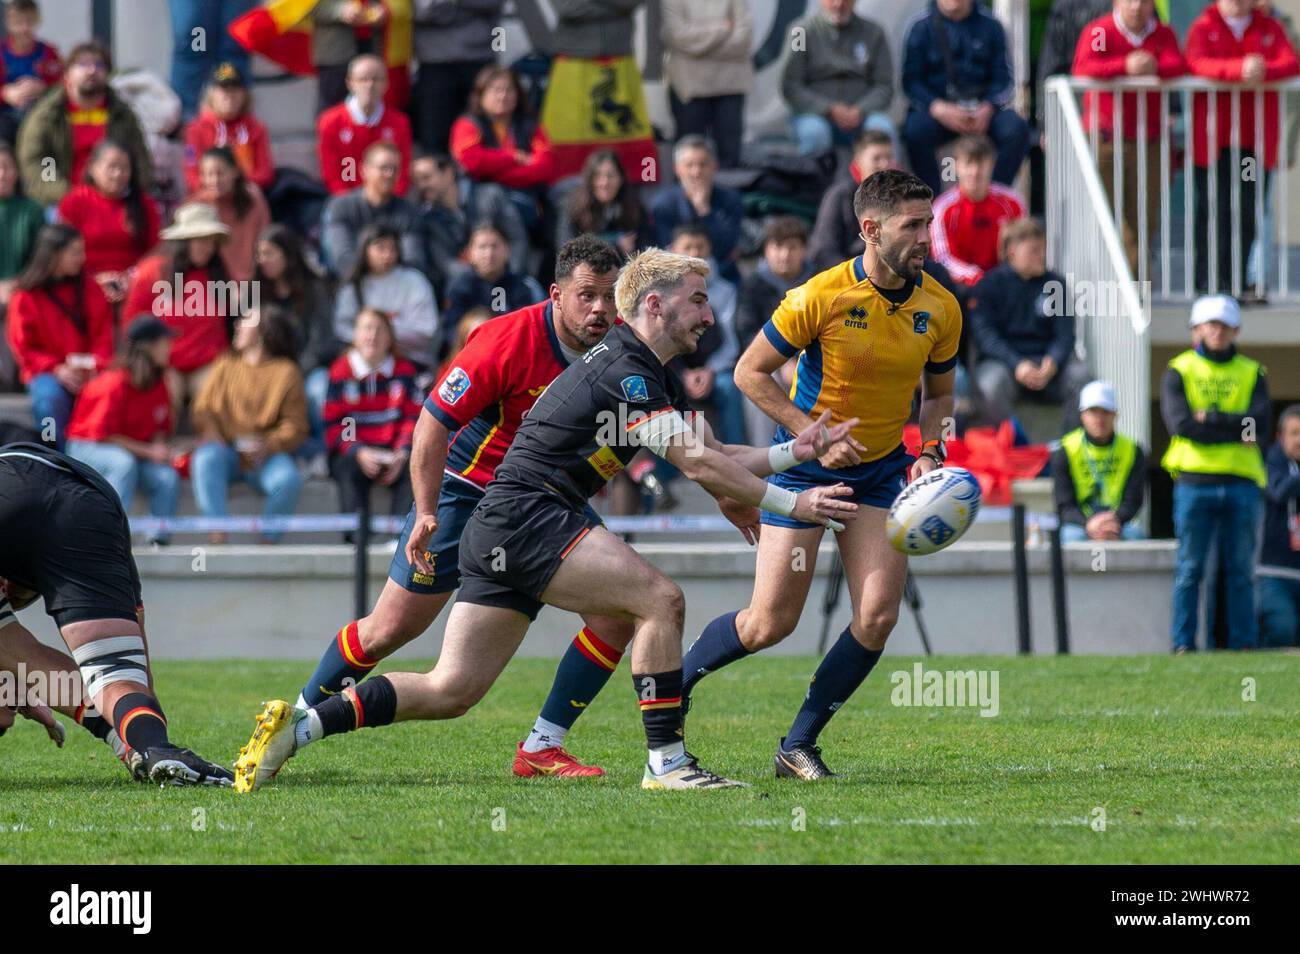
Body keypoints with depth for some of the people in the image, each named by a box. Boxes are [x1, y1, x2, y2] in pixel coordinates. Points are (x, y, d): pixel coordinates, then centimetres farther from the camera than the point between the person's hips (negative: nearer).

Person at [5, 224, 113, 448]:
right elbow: (24, 350, -1)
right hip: (46, 373, -2)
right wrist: (57, 370, -16)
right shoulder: (26, 296, -1)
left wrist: (95, 367, -13)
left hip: (89, 371, 2)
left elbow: (103, 336, 7)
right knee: (50, 397, -36)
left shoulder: (89, 287, 7)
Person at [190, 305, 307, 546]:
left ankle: (268, 542, -19)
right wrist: (212, 436, -11)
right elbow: (202, 409, 10)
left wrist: (269, 446, -18)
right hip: (226, 449, 2)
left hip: (266, 454, -2)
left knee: (289, 479, -33)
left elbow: (295, 425, 0)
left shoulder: (286, 371, 7)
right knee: (205, 460, -33)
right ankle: (218, 537, -38)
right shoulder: (226, 365, 17)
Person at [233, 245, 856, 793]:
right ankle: (666, 762, -12)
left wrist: (794, 452, 12)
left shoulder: (653, 378, 18)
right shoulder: (624, 371, -14)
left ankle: (298, 725, 6)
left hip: (499, 534, 10)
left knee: (450, 692, 6)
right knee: (659, 600, -15)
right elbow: (698, 464, -18)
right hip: (524, 516, -10)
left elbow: (713, 455, 24)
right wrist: (790, 504, -14)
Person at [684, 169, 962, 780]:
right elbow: (750, 372, -12)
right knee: (771, 623, -4)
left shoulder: (939, 309, -6)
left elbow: (939, 392, 11)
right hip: (804, 468, -4)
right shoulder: (821, 297, -20)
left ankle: (799, 745, 4)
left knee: (877, 617, -11)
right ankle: (675, 679, 24)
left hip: (881, 469, 4)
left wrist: (929, 455, -6)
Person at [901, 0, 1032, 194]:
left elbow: (1002, 78, 5)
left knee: (1017, 129, -27)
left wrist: (987, 109, -15)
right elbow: (911, 81, -1)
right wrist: (939, 109, -20)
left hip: (983, 107, 1)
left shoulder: (989, 25, 8)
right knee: (915, 130, -33)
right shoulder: (922, 27, 3)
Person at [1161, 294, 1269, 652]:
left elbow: (1260, 424, -3)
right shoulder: (1179, 371, 7)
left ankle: (1244, 642, 6)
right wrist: (1238, 430, -8)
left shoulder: (1252, 373, 13)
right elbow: (1179, 424, -9)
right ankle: (1183, 644, 0)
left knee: (1240, 569, 3)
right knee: (1190, 569, -2)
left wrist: (1210, 417, -9)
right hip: (1194, 483, -2)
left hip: (1241, 484, 2)